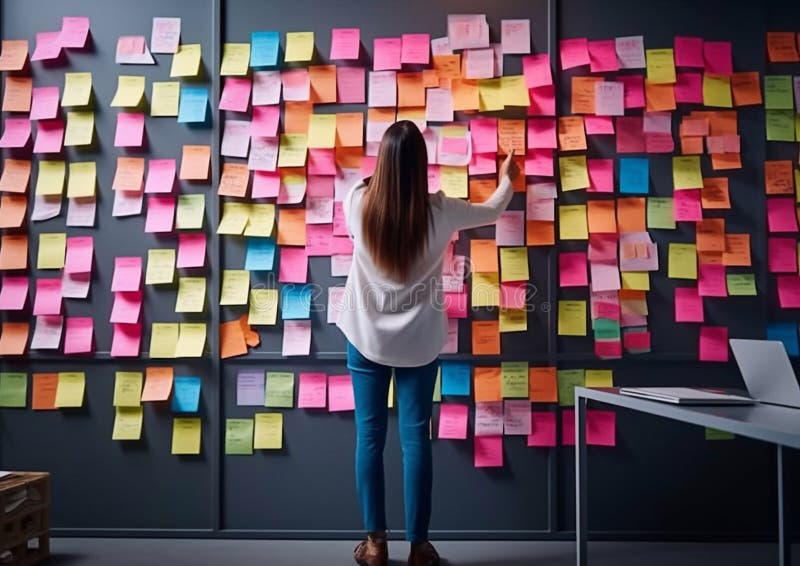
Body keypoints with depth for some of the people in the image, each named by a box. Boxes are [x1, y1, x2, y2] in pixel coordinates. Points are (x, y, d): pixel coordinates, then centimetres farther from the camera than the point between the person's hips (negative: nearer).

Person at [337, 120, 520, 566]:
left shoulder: (358, 204, -12)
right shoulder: (440, 212, -12)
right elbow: (491, 211, 8)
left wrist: (379, 177, 35)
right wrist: (507, 179, 29)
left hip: (367, 340, 1)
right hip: (419, 344, 0)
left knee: (370, 437, 9)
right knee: (415, 438, 7)